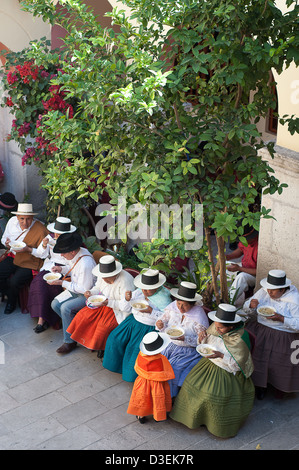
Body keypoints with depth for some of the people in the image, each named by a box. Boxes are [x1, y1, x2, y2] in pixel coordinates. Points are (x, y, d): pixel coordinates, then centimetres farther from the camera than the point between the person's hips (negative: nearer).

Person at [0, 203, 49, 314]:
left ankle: (12, 301, 10)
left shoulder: (40, 230, -18)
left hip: (29, 263, -6)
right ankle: (10, 295, 17)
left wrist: (29, 250, -26)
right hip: (13, 258, 6)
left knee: (14, 282, -26)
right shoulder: (12, 221, -1)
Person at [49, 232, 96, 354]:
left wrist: (63, 283, -22)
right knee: (55, 304, -2)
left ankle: (69, 341, -8)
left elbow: (84, 289, -27)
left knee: (65, 308, -25)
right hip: (75, 289, 10)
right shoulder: (75, 254, -5)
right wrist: (62, 269, -3)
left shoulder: (86, 264, -32)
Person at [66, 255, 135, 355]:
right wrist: (90, 292, -8)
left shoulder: (125, 281, -28)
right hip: (103, 304, 7)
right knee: (83, 315, -8)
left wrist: (109, 303, -34)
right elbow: (98, 288, 15)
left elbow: (127, 306, -27)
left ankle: (101, 347, 1)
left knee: (104, 325, -27)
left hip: (119, 311, -7)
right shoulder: (102, 276, -5)